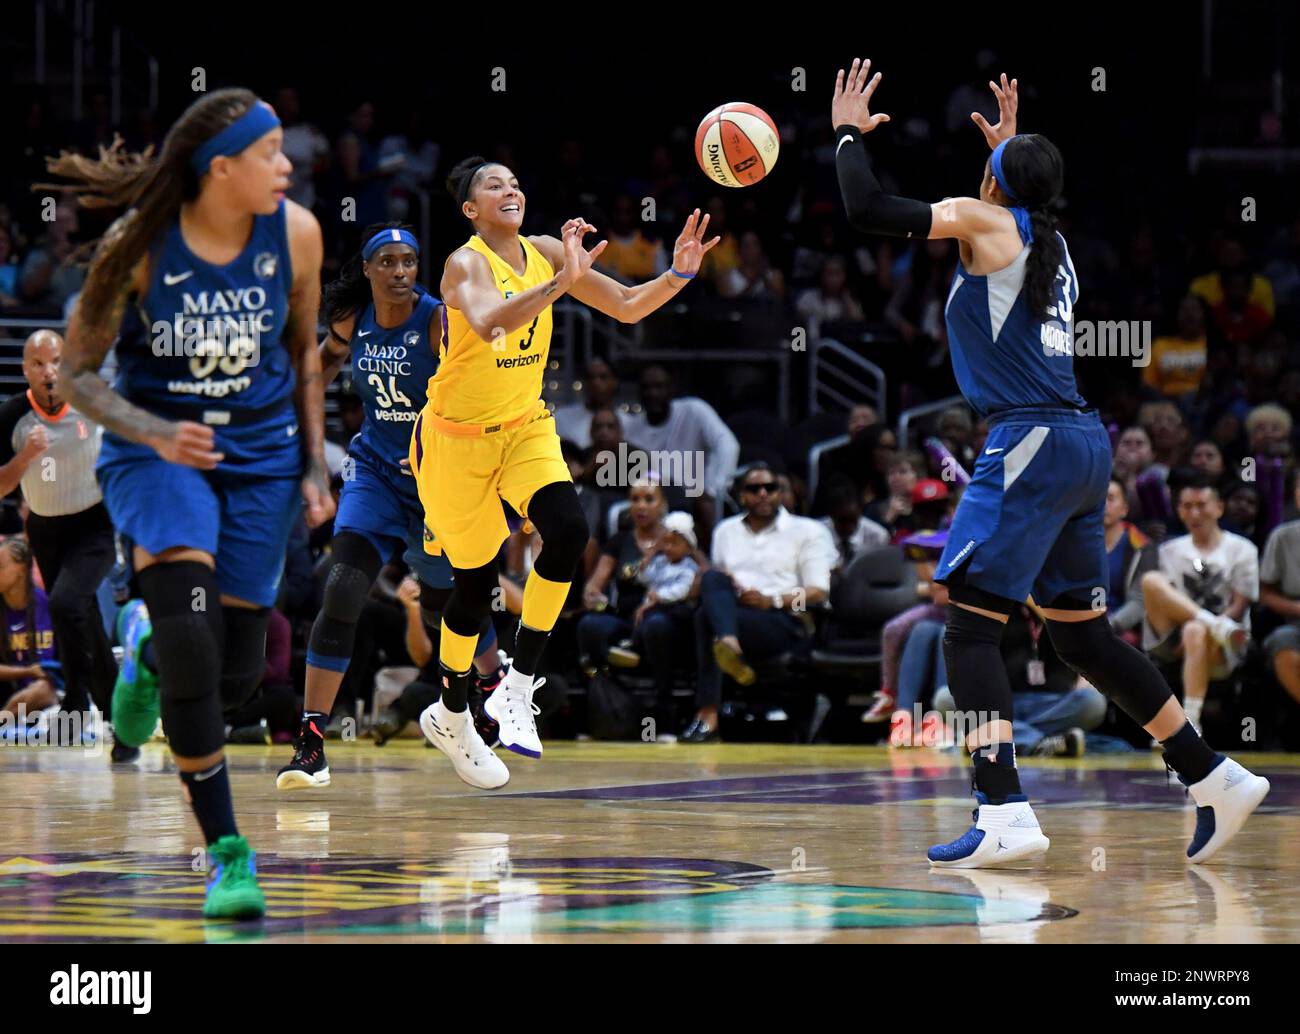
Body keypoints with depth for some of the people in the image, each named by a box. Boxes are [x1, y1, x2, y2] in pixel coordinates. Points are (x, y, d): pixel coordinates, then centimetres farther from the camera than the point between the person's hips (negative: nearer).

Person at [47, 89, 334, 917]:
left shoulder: (295, 233, -7)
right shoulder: (138, 245, -16)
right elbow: (79, 374, -9)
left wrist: (316, 467, 8)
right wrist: (154, 434, -25)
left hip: (262, 455, 3)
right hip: (156, 449, -3)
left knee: (236, 678, 1)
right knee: (190, 647, -23)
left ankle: (151, 645, 39)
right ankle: (226, 850, -11)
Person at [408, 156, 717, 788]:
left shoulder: (545, 253, 0)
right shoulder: (468, 263, -19)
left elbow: (626, 307, 3)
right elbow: (487, 323, -41)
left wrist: (679, 274, -15)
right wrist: (562, 283, -51)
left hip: (524, 427, 5)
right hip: (458, 437, -5)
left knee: (568, 532, -22)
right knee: (476, 582, 3)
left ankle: (517, 688, -12)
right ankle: (450, 716, 27)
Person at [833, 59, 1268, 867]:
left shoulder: (986, 220, -3)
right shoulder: (1053, 242, 18)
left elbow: (870, 211, -8)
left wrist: (850, 135, 8)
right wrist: (1010, 148, 47)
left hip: (1032, 441, -8)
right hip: (1085, 446, 8)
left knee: (970, 627, -9)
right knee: (1083, 636, 17)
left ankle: (1004, 815, -23)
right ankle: (1215, 778, 19)